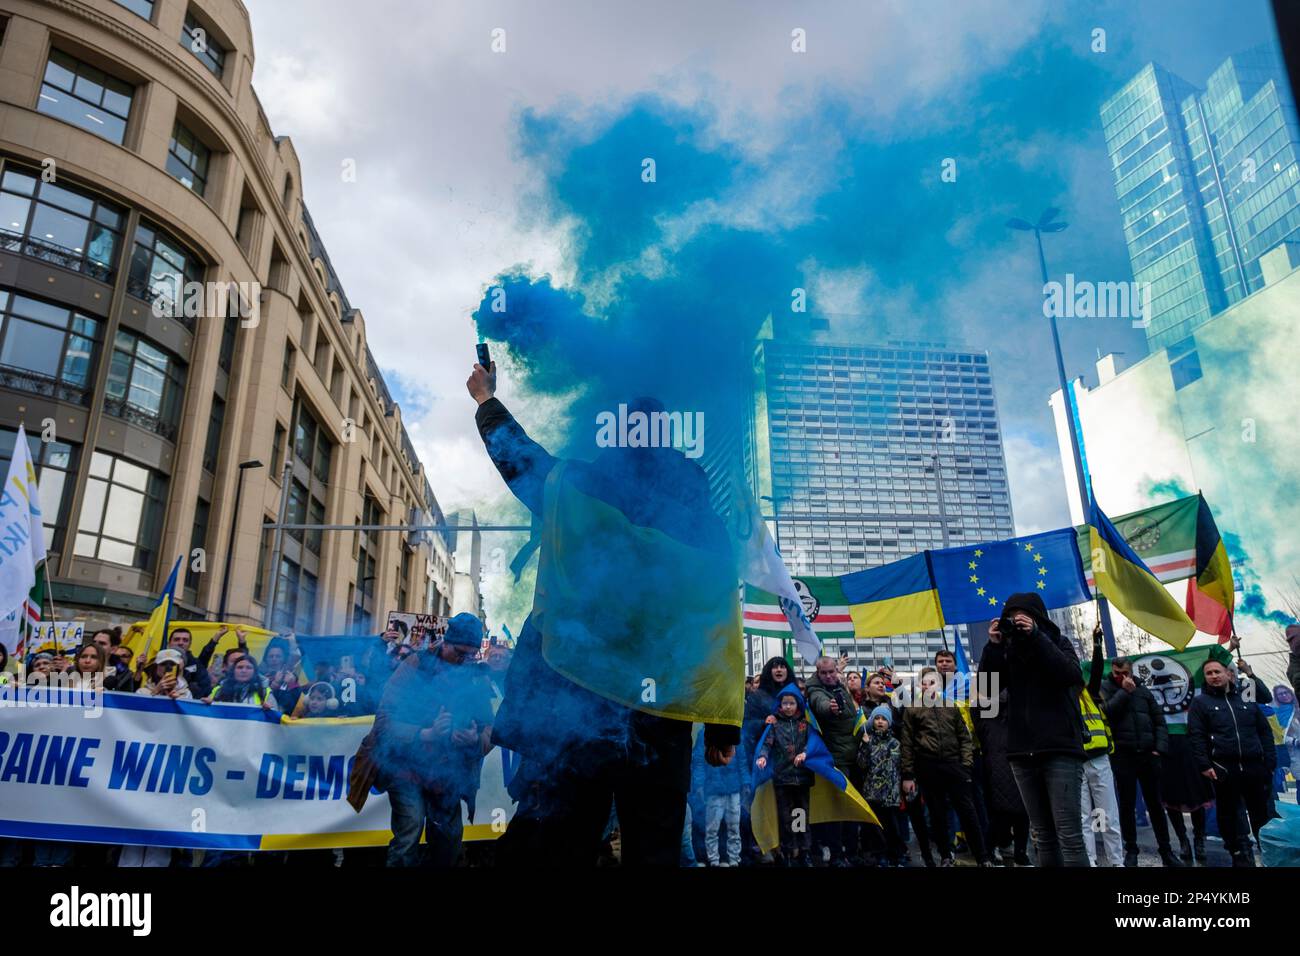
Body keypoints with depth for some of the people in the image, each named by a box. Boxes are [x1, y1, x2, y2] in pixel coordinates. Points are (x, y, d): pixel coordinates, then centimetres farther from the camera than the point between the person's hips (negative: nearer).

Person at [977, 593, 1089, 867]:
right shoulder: (1007, 651, 13)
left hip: (1060, 749, -3)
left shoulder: (1057, 643, 8)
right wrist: (993, 646, -8)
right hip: (1022, 753, 3)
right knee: (1043, 834, 6)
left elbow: (1072, 675, -12)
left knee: (1069, 834, -10)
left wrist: (1035, 636, -15)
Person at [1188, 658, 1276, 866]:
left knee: (1262, 814, 7)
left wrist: (1270, 762, 4)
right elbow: (1196, 736, -3)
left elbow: (1265, 731, 13)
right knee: (1228, 815, 5)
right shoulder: (1200, 702, 4)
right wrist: (1204, 766, -11)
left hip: (1254, 767, 2)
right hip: (1223, 769, -2)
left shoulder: (1247, 698, 13)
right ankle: (1239, 855, 16)